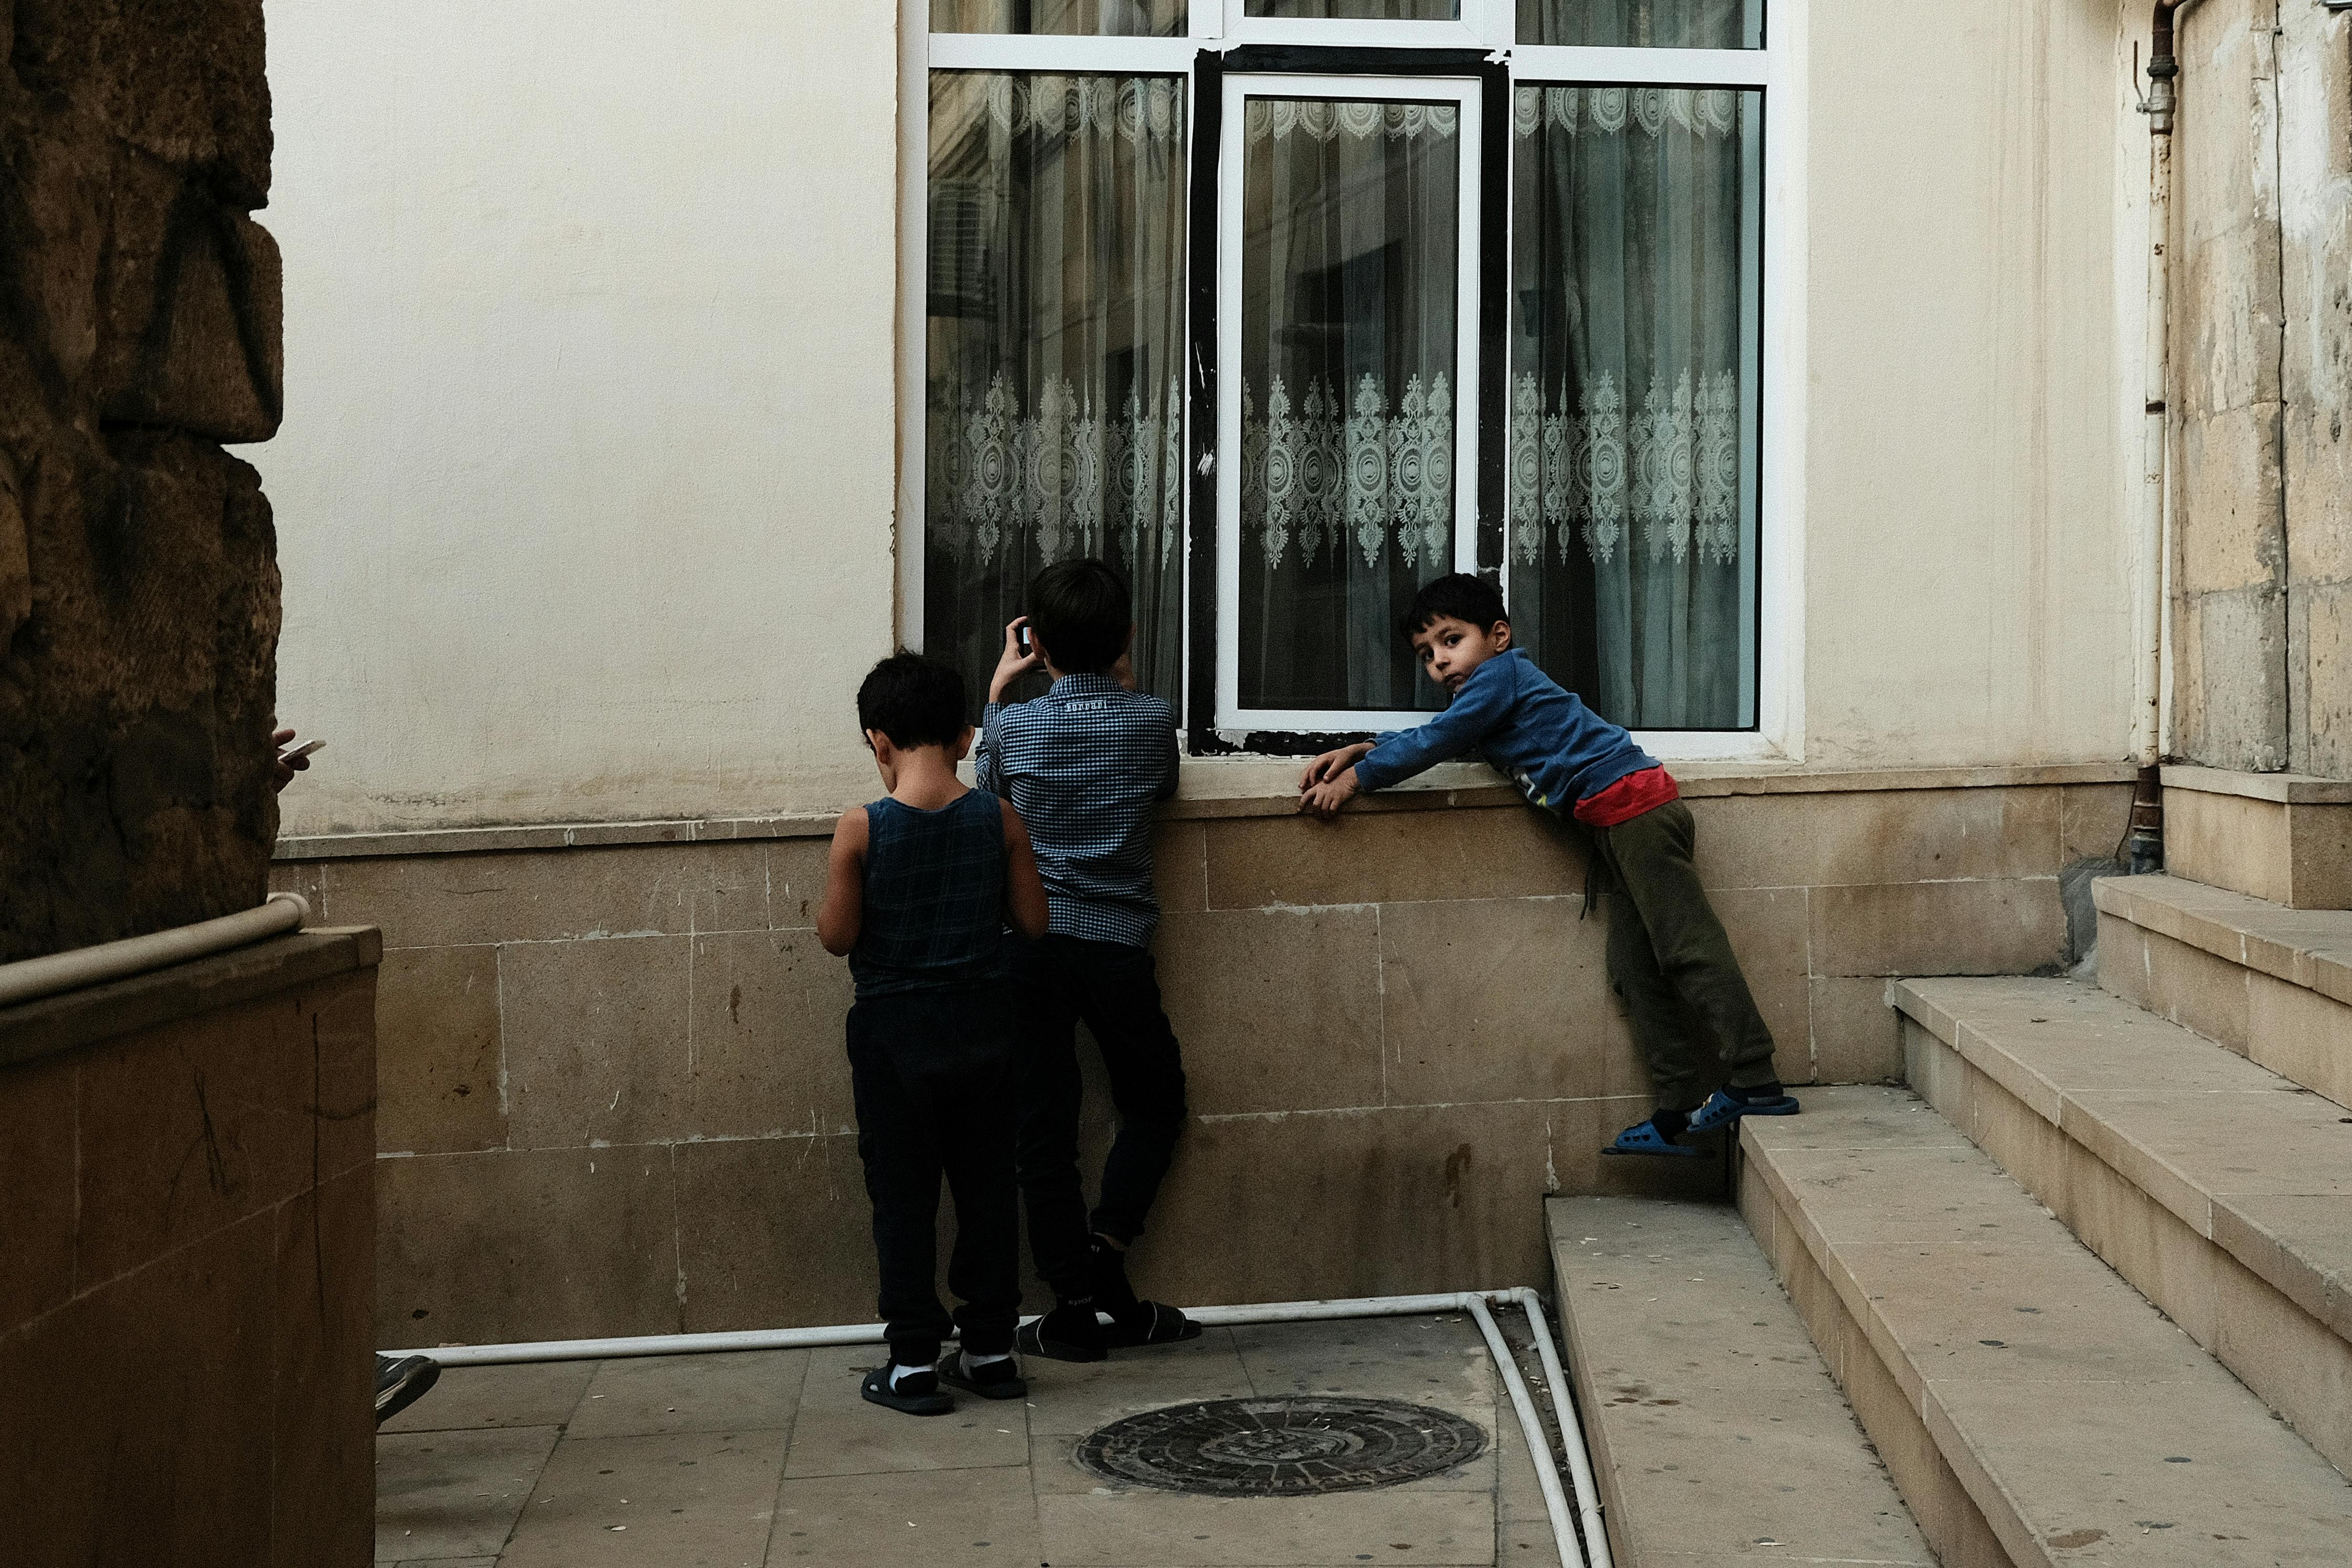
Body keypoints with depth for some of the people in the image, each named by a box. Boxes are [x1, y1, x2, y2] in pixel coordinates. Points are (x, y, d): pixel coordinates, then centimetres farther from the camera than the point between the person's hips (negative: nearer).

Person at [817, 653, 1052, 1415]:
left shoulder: (861, 829, -14)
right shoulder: (1000, 819, -6)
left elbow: (837, 936, -10)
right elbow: (1032, 920, -1)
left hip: (894, 1030, -3)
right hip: (980, 1024, 3)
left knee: (903, 1195, 7)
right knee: (987, 1186, 14)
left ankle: (915, 1363, 10)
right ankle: (990, 1348, 21)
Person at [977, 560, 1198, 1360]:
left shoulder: (1015, 725, -3)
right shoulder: (1152, 719, -1)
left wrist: (997, 688, 22)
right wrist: (1125, 688, 24)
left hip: (1030, 943, 0)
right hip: (1117, 946, 0)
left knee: (1044, 1127, 5)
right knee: (1155, 1101, 21)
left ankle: (1076, 1308, 6)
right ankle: (1106, 1244, 4)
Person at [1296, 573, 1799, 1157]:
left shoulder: (1500, 674, -5)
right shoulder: (1490, 693, 23)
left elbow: (1435, 740, -8)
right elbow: (1437, 735, 33)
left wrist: (1356, 778, -2)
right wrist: (1360, 749, 20)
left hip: (1633, 799, -10)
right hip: (1620, 824, 10)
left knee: (1688, 947, -12)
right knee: (1636, 968, 5)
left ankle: (1756, 1084, -13)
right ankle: (1681, 1113, 2)